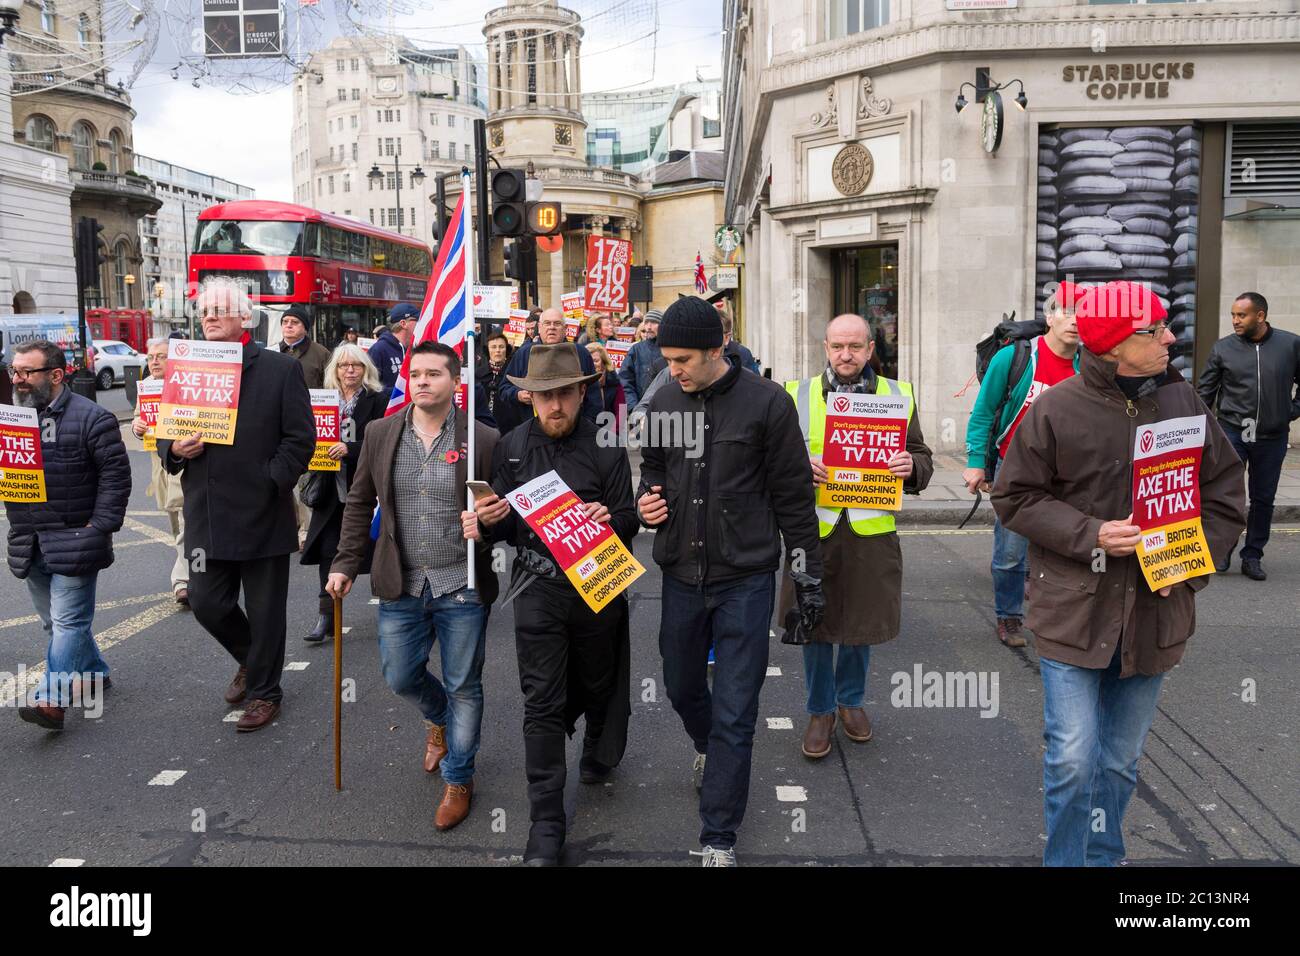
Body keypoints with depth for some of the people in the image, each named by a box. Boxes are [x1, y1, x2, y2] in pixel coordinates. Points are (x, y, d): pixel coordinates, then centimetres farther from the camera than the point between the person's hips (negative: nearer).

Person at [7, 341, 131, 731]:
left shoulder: (91, 417, -9)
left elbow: (116, 473, -11)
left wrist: (100, 525, -15)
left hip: (74, 542, -7)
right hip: (29, 543, 8)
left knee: (68, 620, -7)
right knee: (54, 621, 17)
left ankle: (51, 700, -8)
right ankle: (94, 674, 32)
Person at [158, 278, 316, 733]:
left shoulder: (281, 368, -5)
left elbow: (300, 438, -7)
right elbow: (165, 432, 13)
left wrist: (270, 485, -14)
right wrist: (175, 449, -9)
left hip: (263, 515, -4)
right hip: (207, 515, 4)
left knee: (265, 610, 7)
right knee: (206, 602, 9)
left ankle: (264, 692, 26)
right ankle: (251, 660, 38)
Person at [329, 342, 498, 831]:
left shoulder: (483, 440, -8)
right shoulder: (380, 433, 1)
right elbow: (360, 502, 10)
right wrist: (346, 563, 7)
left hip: (462, 588, -3)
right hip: (401, 587, 3)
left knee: (463, 687, 9)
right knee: (400, 678, 14)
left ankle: (458, 777, 30)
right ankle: (439, 717, 49)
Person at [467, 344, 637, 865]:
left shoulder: (607, 447, -8)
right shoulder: (511, 447, -1)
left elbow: (629, 521, -5)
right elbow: (504, 525, 4)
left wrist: (611, 520, -27)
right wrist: (488, 521, -18)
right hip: (537, 587, 1)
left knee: (597, 684, 19)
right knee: (542, 703, 1)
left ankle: (598, 752, 51)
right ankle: (546, 823, 10)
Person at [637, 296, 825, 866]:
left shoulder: (767, 403, -11)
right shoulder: (663, 402, 2)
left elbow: (793, 495, -6)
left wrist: (809, 573, -3)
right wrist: (646, 500, -4)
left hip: (745, 578, -4)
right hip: (681, 575, 5)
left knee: (734, 712, 1)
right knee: (681, 686, 20)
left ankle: (718, 836, 15)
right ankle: (709, 749, 53)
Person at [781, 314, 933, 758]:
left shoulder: (897, 395, 4)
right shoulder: (799, 395, 1)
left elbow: (923, 459, 10)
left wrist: (911, 466, -13)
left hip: (871, 531, 1)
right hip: (814, 529, -1)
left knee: (862, 619, 14)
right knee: (815, 622, 7)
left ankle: (851, 700, 38)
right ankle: (820, 710, 27)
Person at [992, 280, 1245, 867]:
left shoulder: (1182, 401, 2)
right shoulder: (1055, 409, -11)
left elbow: (1226, 490, 10)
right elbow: (1014, 496, -6)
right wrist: (1090, 535, -17)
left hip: (1153, 613, 4)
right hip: (1074, 610, -4)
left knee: (1121, 760, 17)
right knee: (1072, 758, -5)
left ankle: (1103, 858, 36)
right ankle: (1065, 860, 18)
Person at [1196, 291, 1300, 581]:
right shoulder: (1223, 348, -2)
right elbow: (1205, 392, 3)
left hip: (1272, 437, 1)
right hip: (1231, 432, -1)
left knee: (1263, 499, 9)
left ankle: (1252, 557, 21)